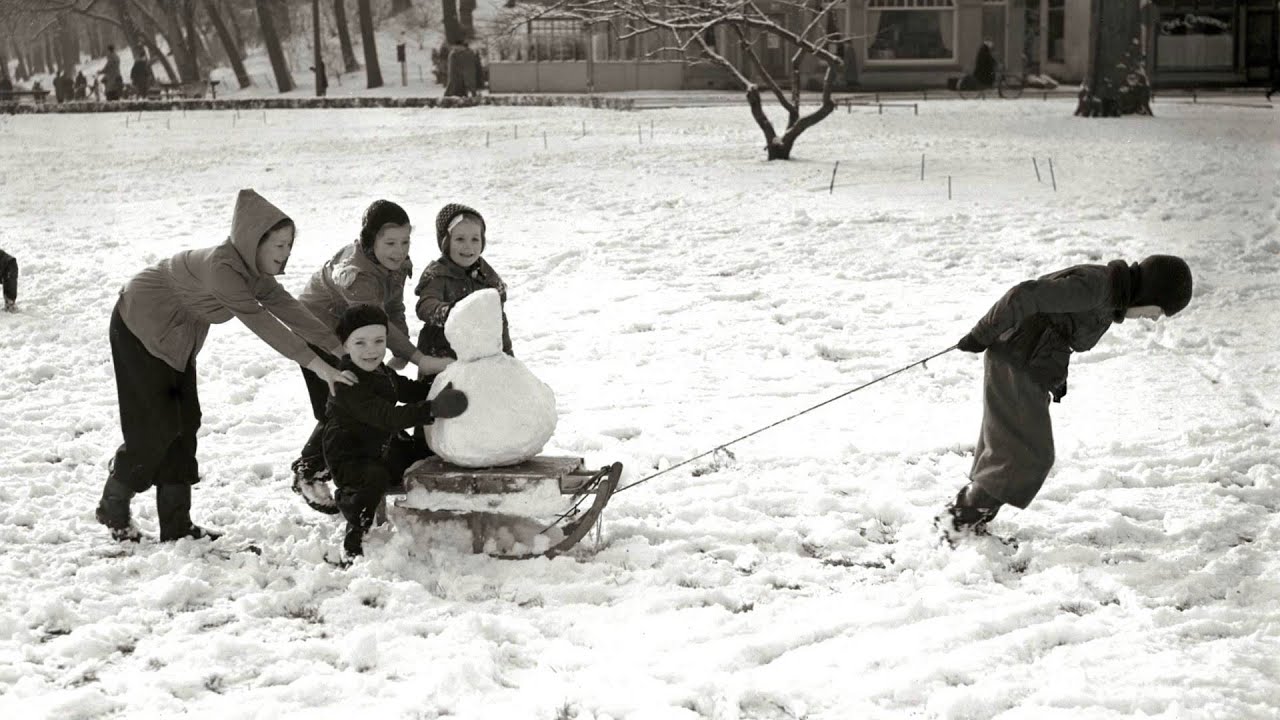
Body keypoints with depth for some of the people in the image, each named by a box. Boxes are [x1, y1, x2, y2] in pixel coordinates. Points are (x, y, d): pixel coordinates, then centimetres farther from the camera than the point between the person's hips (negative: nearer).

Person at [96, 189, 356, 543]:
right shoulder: (221, 265, -34)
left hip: (177, 336, 9)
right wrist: (316, 364, -43)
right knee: (156, 427, -6)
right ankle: (114, 509, 15)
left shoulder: (254, 269, -7)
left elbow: (287, 309, -9)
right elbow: (258, 320, -40)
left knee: (185, 423, 5)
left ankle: (177, 524, 11)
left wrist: (342, 349, -16)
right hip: (138, 327, -9)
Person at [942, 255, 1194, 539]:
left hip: (1030, 375, 10)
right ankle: (960, 519, -2)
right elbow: (1025, 295, -25)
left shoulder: (1110, 297, 11)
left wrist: (1057, 377, 12)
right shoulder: (1093, 285, -21)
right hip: (1015, 366, -10)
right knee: (1028, 457, -8)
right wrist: (982, 336, -19)